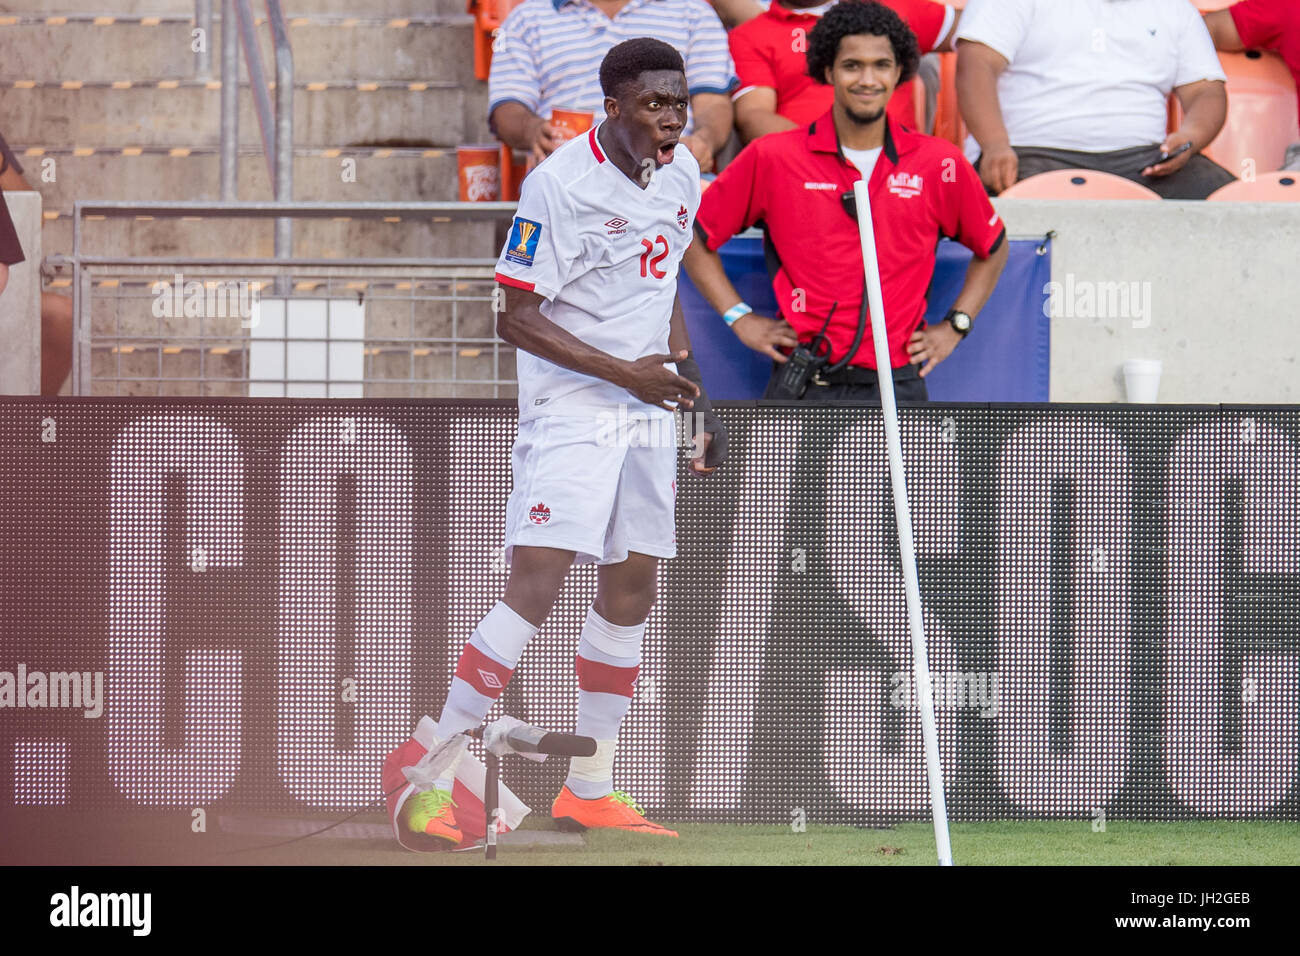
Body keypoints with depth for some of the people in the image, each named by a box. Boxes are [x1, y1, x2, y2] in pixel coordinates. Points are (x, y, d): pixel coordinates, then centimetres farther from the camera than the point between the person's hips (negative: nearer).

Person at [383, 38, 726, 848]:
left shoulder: (682, 173, 7)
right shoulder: (561, 185, -18)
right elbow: (516, 318, -16)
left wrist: (693, 389, 17)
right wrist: (623, 371, -19)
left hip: (648, 410, 8)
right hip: (570, 410, -8)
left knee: (632, 592, 10)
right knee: (536, 589, -16)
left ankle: (590, 789, 19)